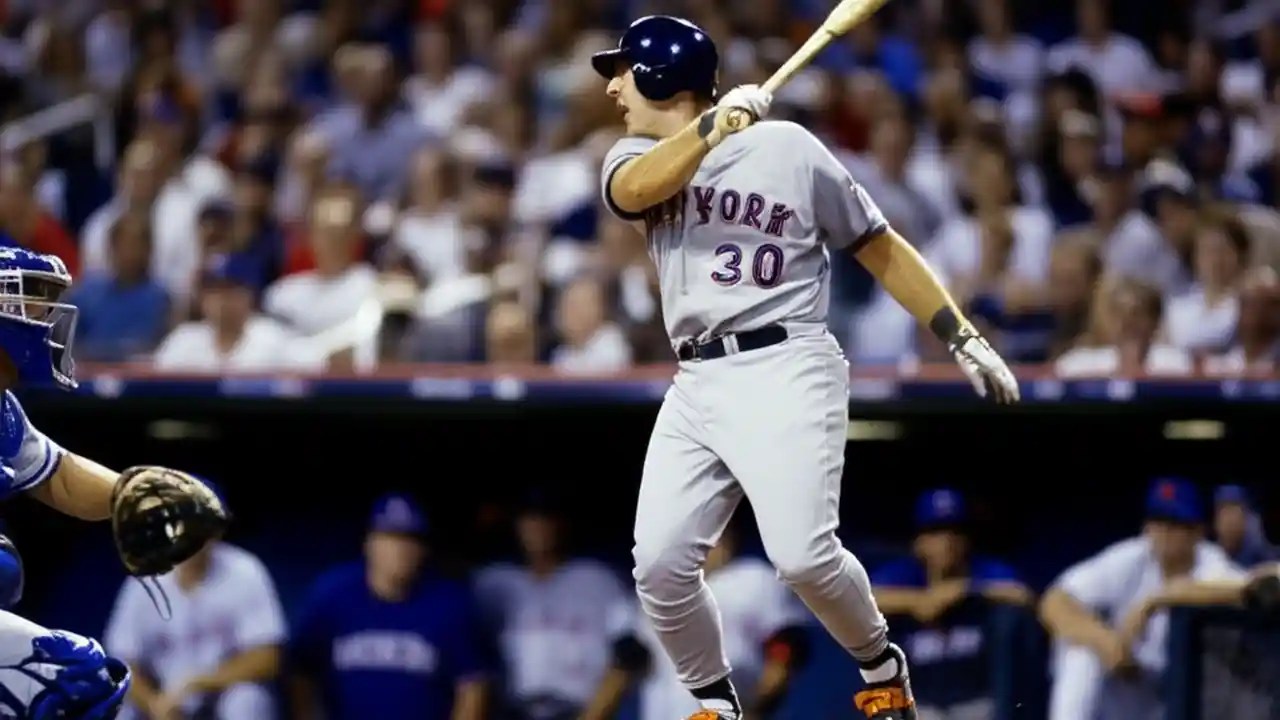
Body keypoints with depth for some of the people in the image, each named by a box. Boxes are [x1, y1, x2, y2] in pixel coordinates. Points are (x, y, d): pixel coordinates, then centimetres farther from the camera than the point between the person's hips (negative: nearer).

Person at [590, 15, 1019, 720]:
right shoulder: (635, 158, 11)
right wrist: (713, 124, -28)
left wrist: (963, 338, 1)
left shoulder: (787, 147, 1)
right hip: (695, 386, 5)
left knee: (801, 556, -19)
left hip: (785, 372, -4)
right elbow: (635, 191, -16)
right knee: (660, 565, -7)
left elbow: (879, 248, 6)